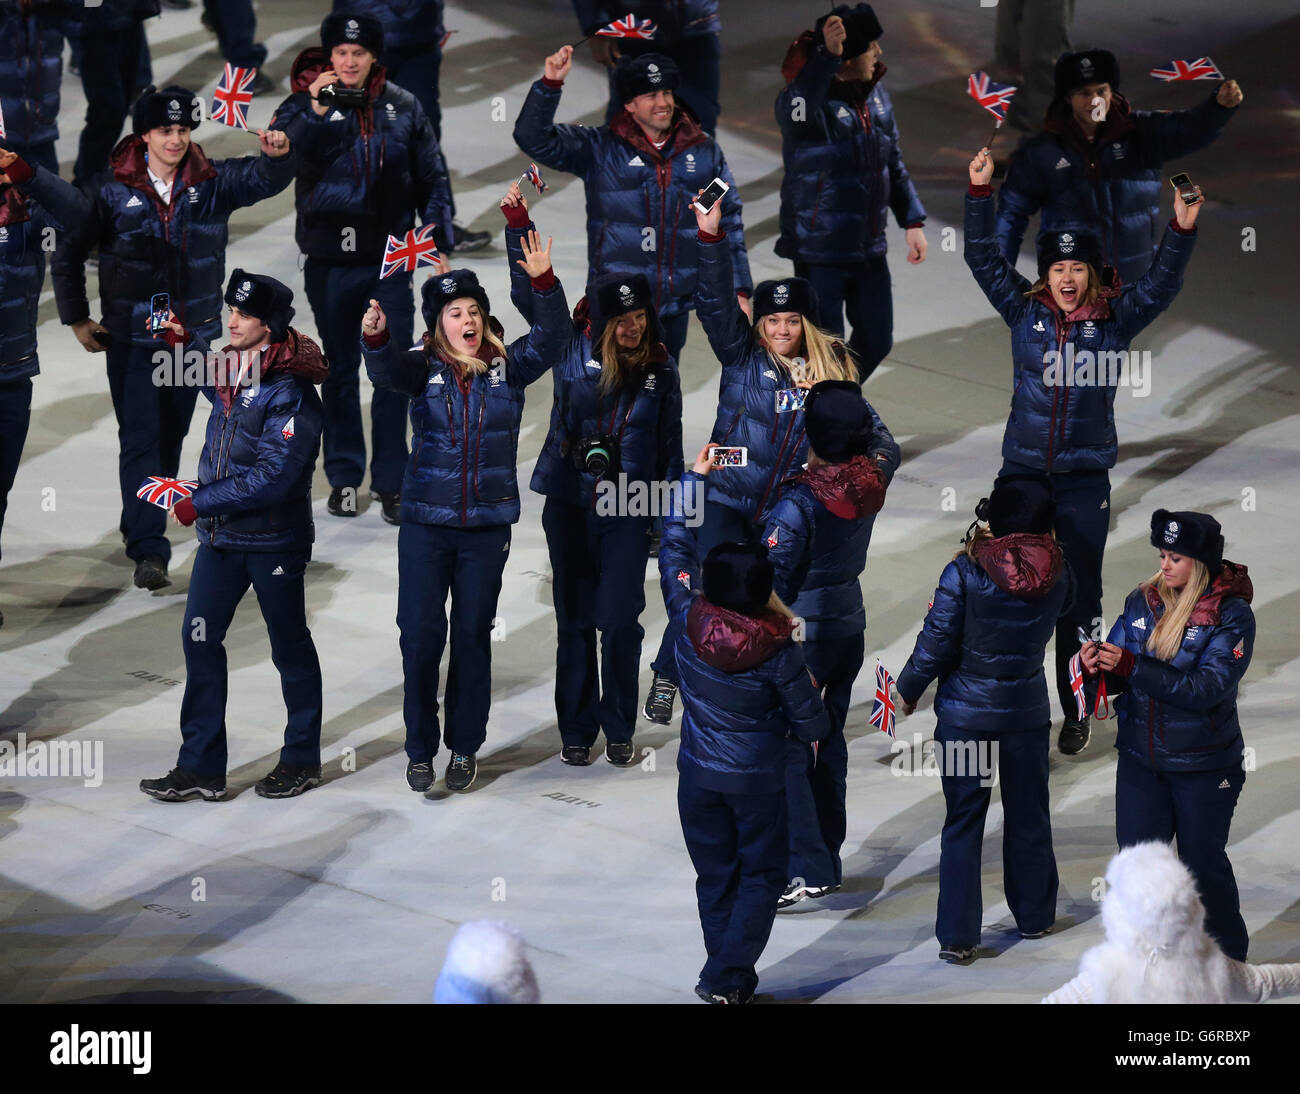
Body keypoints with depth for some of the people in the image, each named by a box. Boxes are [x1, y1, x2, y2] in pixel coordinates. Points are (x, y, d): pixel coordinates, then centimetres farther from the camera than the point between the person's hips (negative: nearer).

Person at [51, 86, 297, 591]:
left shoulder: (213, 183, -4)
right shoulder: (115, 193, -8)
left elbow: (264, 179, -18)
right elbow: (69, 252, 1)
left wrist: (279, 154, -41)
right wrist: (77, 319, -1)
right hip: (131, 337, -3)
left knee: (171, 434, 15)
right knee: (139, 439, -9)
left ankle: (142, 524, 34)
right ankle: (148, 549, -12)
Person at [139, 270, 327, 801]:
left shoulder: (291, 393, -20)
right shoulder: (230, 370, 5)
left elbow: (271, 477, -26)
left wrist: (199, 504, -25)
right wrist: (183, 340, 19)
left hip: (274, 539, -8)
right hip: (220, 537, 8)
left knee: (290, 647, 8)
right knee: (200, 639, 3)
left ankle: (302, 759, 23)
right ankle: (201, 768, 7)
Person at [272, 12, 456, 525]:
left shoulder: (402, 107, 2)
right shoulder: (304, 105, -1)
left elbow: (432, 178, 7)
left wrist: (439, 242, 1)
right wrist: (315, 112, -26)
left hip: (390, 259, 0)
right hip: (329, 261, 0)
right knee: (340, 370, 10)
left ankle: (390, 482, 7)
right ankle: (344, 477, 20)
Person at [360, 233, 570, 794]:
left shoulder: (507, 367, 2)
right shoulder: (424, 367, -2)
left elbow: (551, 339, -12)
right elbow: (387, 371, -21)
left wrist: (543, 282, -28)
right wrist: (374, 336, -44)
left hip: (488, 525, 1)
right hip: (425, 522, -1)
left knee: (473, 637, 7)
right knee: (420, 636, -1)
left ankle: (465, 748, 19)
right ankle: (420, 749, 12)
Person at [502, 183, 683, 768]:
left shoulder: (661, 368, 1)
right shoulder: (574, 346, 0)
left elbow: (670, 444, 7)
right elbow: (532, 293, 3)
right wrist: (519, 227, -5)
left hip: (628, 507, -1)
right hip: (569, 501, 1)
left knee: (622, 620, -5)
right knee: (574, 620, 6)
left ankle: (619, 730, 9)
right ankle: (576, 730, 16)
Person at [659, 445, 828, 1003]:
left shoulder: (689, 620, -15)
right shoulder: (779, 652, -22)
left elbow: (674, 550, 1)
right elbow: (812, 727, -13)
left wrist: (694, 477, 8)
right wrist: (810, 692, 9)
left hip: (698, 775, 3)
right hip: (757, 779, -3)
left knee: (716, 877, 15)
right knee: (762, 875, 11)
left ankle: (729, 977, 20)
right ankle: (727, 977, 1)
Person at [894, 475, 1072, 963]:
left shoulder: (965, 572, -22)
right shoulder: (1055, 571, -12)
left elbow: (935, 645, -16)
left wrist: (908, 690, 3)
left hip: (965, 713, -3)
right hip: (1027, 711, 3)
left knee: (962, 824, 6)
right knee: (1028, 815, 19)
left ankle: (957, 936, 8)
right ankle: (1034, 916, 34)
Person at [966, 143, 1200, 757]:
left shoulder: (1115, 319, 0)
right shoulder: (1023, 310, 3)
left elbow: (1161, 286, -8)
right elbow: (983, 259, 1)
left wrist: (1181, 231, -24)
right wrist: (980, 192, -8)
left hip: (1085, 481, -1)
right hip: (1022, 475, 1)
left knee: (1079, 597, 3)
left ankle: (1076, 712, 11)